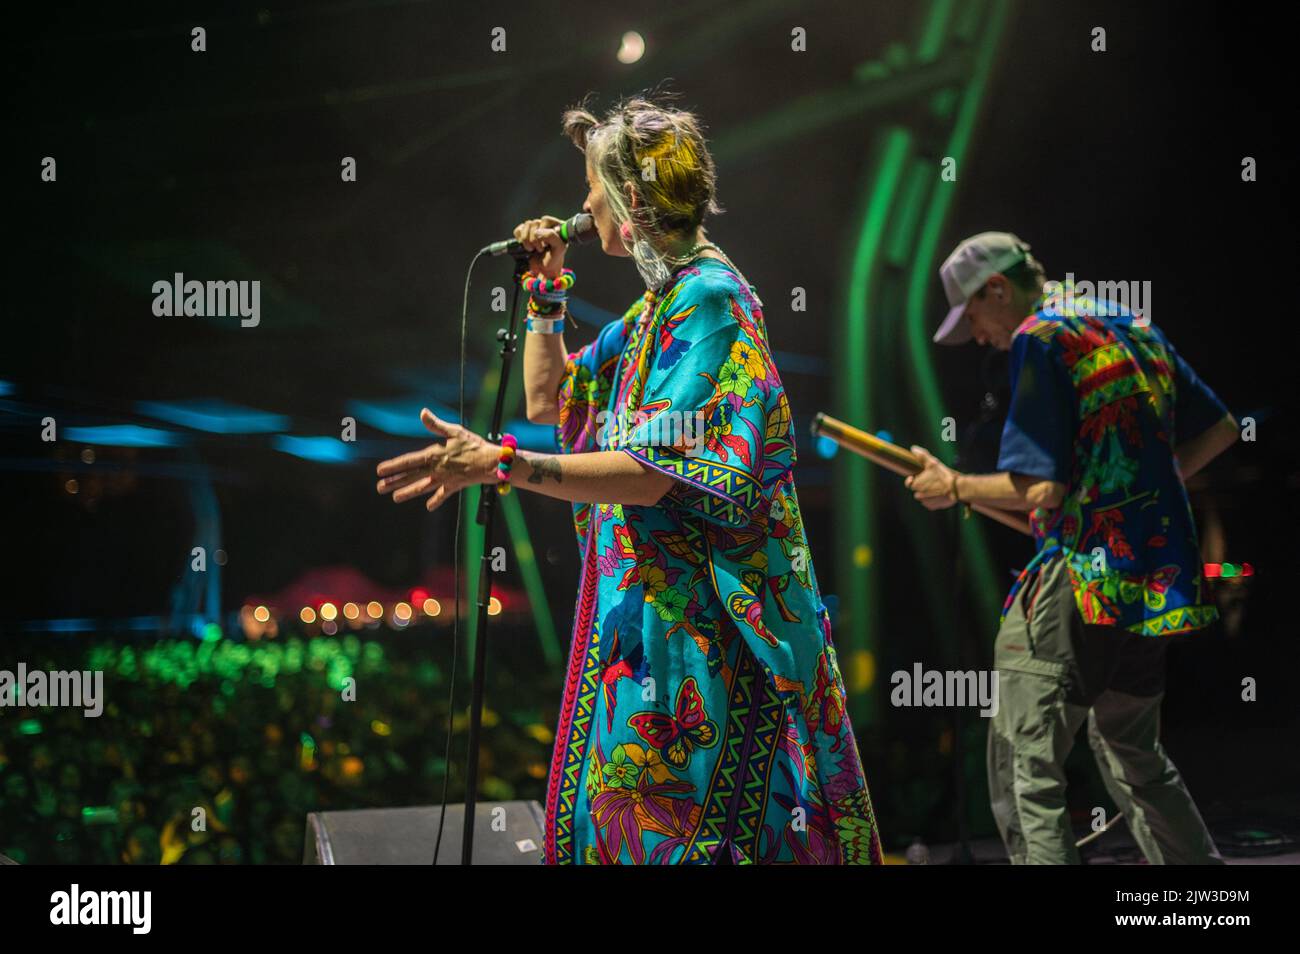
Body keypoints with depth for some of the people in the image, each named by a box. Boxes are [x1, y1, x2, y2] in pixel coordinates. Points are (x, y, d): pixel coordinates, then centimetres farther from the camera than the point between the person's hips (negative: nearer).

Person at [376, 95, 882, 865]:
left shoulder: (706, 296, -15)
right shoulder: (659, 305, 16)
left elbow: (654, 475, -24)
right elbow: (547, 400, 26)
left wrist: (503, 464, -32)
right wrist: (546, 294, 15)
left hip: (693, 619, -10)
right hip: (648, 610, 10)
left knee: (666, 824, -8)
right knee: (623, 813, 12)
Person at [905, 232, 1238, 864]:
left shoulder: (1039, 338, -9)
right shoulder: (1137, 331, 16)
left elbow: (1041, 488, -16)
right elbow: (1220, 430, 24)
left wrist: (955, 488, -1)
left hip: (1081, 579, -9)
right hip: (1159, 576, 9)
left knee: (1025, 773, -9)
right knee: (1134, 758, 24)